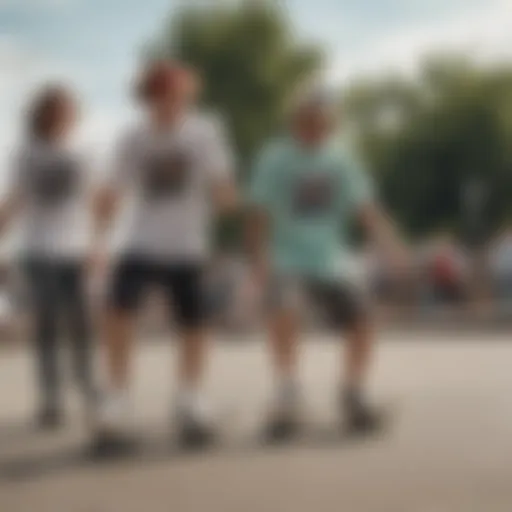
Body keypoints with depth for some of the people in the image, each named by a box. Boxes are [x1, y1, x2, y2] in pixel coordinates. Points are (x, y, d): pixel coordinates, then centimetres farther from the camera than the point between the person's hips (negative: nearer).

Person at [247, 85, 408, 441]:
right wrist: (259, 259, -22)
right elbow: (260, 214, -8)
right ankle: (288, 397, -22)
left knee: (361, 320, -11)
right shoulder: (275, 159, -5)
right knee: (285, 312, -32)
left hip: (331, 263, 4)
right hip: (286, 260, -4)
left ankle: (354, 399, 9)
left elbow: (366, 208, -6)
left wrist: (390, 243, -22)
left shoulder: (341, 161, 4)